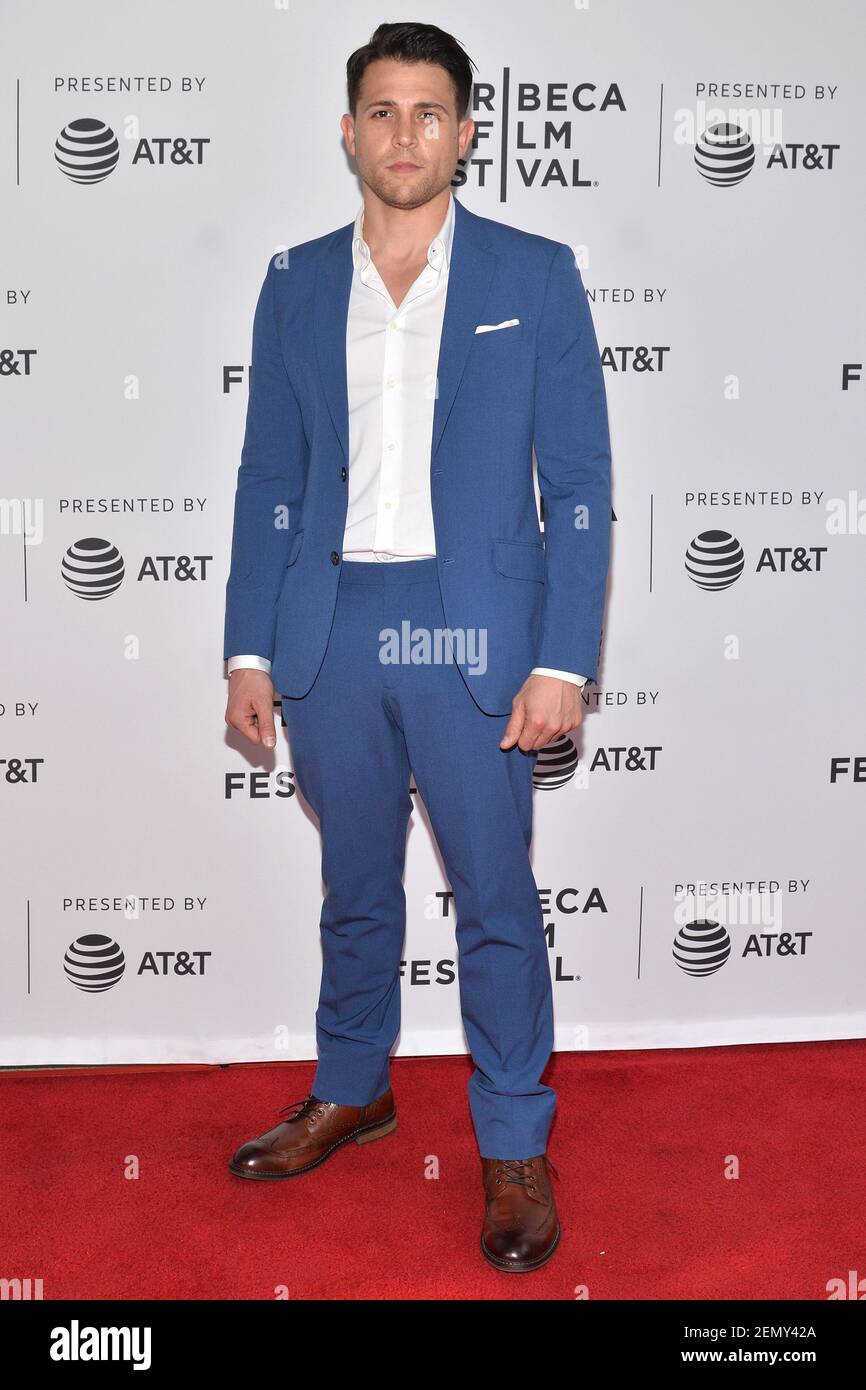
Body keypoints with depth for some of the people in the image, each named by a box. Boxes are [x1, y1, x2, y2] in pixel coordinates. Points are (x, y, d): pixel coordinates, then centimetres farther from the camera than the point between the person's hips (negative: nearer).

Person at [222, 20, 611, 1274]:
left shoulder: (535, 277, 0)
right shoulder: (297, 284, 8)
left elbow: (579, 484, -3)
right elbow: (268, 479, 10)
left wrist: (561, 660, -10)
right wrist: (248, 651, 4)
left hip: (471, 634, -3)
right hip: (331, 632, 3)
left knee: (496, 901, 4)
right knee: (355, 888, 17)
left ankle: (514, 1147, 20)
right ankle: (352, 1093, 37)